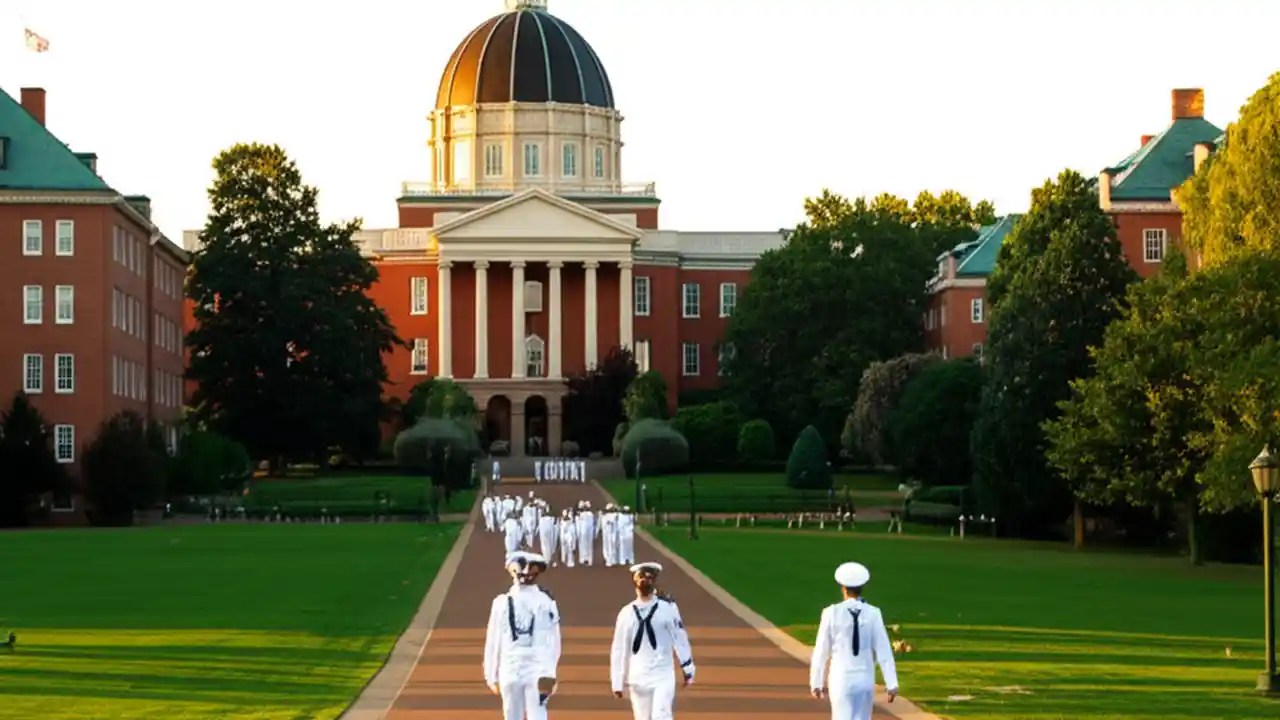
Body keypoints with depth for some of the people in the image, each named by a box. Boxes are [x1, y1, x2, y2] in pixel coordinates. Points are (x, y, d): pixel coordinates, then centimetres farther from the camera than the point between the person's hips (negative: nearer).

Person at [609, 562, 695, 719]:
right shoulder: (626, 613, 2)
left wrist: (688, 670, 1)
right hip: (637, 677, 3)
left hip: (663, 676, -3)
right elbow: (619, 649, 6)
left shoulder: (668, 608, -3)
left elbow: (680, 639, 1)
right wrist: (617, 682, 6)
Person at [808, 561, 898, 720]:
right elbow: (884, 651, -7)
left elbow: (821, 651, -4)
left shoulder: (832, 613, -9)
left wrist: (816, 682, 7)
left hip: (840, 679, -2)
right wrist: (892, 684, -4)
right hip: (865, 679, 2)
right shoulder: (873, 613, -5)